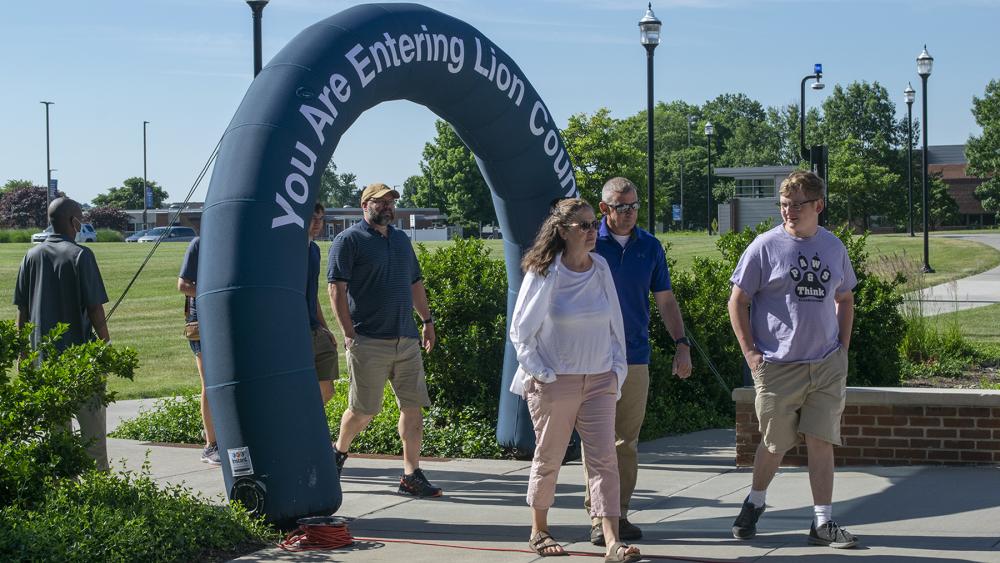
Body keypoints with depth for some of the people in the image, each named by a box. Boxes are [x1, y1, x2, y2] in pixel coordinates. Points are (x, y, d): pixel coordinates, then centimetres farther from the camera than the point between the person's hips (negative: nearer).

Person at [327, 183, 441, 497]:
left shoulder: (402, 240, 18)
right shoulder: (349, 241, -4)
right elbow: (336, 289, -9)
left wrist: (427, 320, 19)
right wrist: (349, 334, -14)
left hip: (406, 340, 6)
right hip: (368, 342, -6)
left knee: (413, 406, 1)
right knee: (363, 410, 0)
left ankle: (411, 476, 5)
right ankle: (339, 452, 27)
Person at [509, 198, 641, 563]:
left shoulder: (601, 268, 5)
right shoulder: (543, 273, -8)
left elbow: (614, 324, 14)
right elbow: (520, 331, -4)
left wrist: (617, 369, 7)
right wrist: (541, 375, -10)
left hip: (599, 381, 4)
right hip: (554, 382, -3)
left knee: (604, 459, -5)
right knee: (549, 458, 9)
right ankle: (539, 532, 27)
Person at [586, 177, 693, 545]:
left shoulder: (650, 246, 7)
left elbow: (665, 301, 12)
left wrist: (681, 343, 1)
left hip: (636, 358, 3)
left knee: (627, 442, 7)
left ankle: (620, 513, 14)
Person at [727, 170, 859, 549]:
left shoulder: (833, 247, 8)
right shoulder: (766, 246, -5)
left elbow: (844, 298, 21)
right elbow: (738, 301, -2)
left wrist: (843, 347, 11)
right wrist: (750, 352, -8)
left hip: (827, 365, 3)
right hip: (778, 365, -3)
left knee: (821, 441, 0)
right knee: (775, 443, 6)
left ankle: (823, 522, 7)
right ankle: (754, 505, 30)